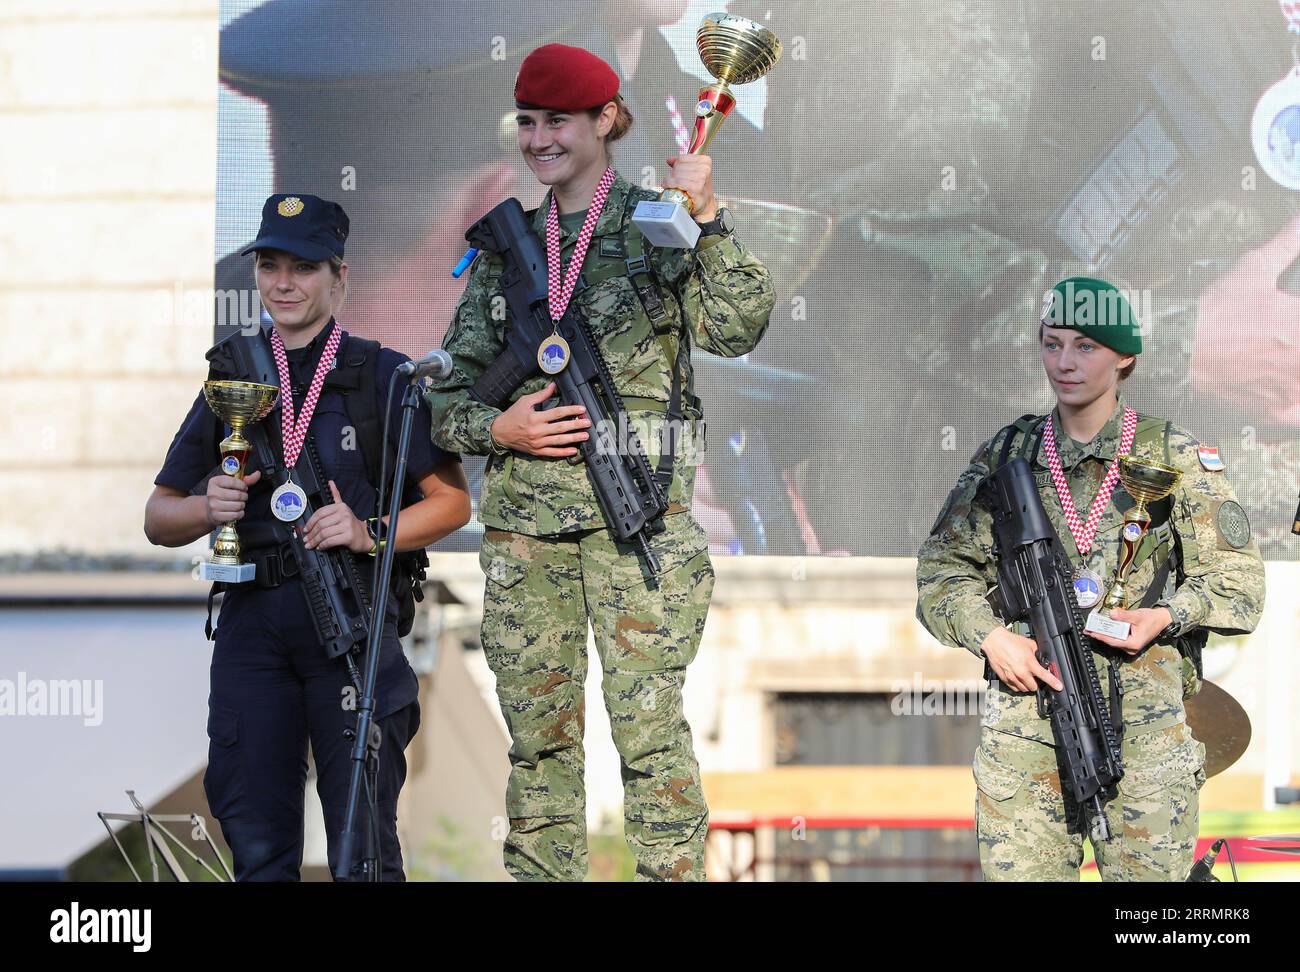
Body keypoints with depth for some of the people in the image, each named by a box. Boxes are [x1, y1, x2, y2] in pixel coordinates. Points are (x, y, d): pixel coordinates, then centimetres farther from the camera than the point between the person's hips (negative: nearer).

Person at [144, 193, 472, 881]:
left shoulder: (383, 376, 5)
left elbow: (451, 502, 3)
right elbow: (159, 520, 18)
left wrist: (369, 532, -14)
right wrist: (208, 508, -4)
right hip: (253, 621, 4)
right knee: (257, 843, 3)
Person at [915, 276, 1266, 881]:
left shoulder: (1178, 458, 7)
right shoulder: (1006, 456, 12)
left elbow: (1237, 580, 6)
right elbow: (941, 570, 13)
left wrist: (1167, 616, -13)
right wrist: (989, 637, -6)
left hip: (1145, 720, -1)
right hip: (1025, 712, 1)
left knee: (1151, 875, -4)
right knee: (1017, 872, -3)